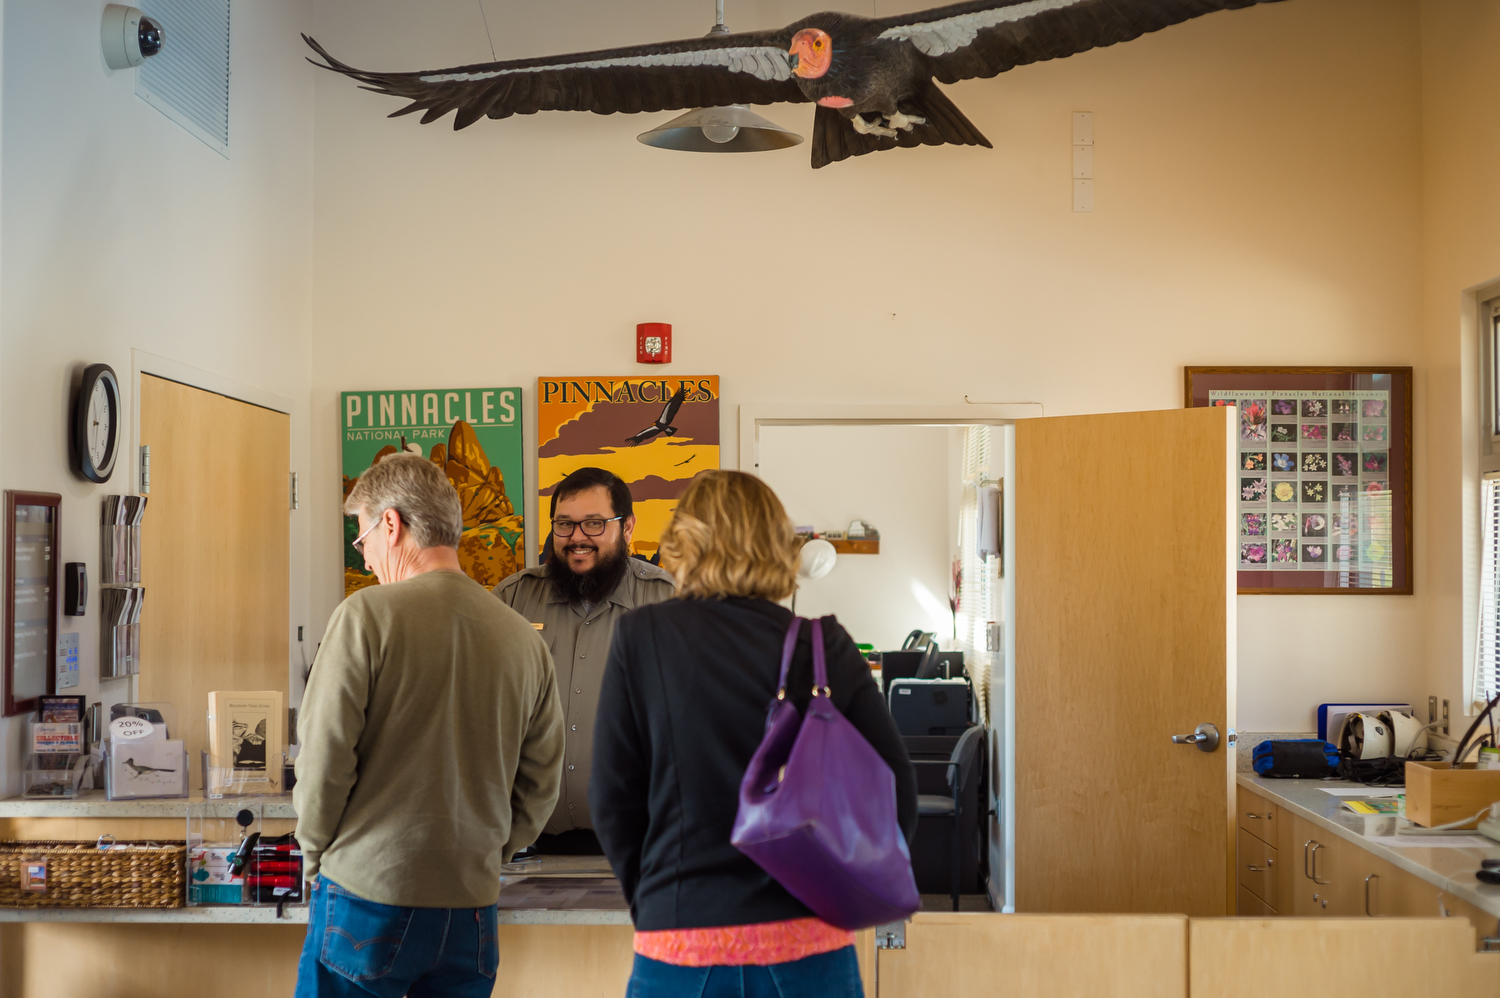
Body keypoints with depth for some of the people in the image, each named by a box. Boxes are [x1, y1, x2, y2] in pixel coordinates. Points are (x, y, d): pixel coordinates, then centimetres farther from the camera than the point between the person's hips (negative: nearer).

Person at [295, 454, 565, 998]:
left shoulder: (367, 615, -10)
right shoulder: (525, 639, 3)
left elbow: (325, 757, -10)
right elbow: (540, 785, 6)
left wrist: (317, 856, 5)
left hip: (368, 898, -4)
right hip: (471, 911, 4)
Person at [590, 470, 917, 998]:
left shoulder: (641, 638, -3)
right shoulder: (826, 647, 0)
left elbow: (613, 797, 0)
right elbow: (896, 795, -1)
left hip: (681, 953, -1)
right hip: (812, 948, 1)